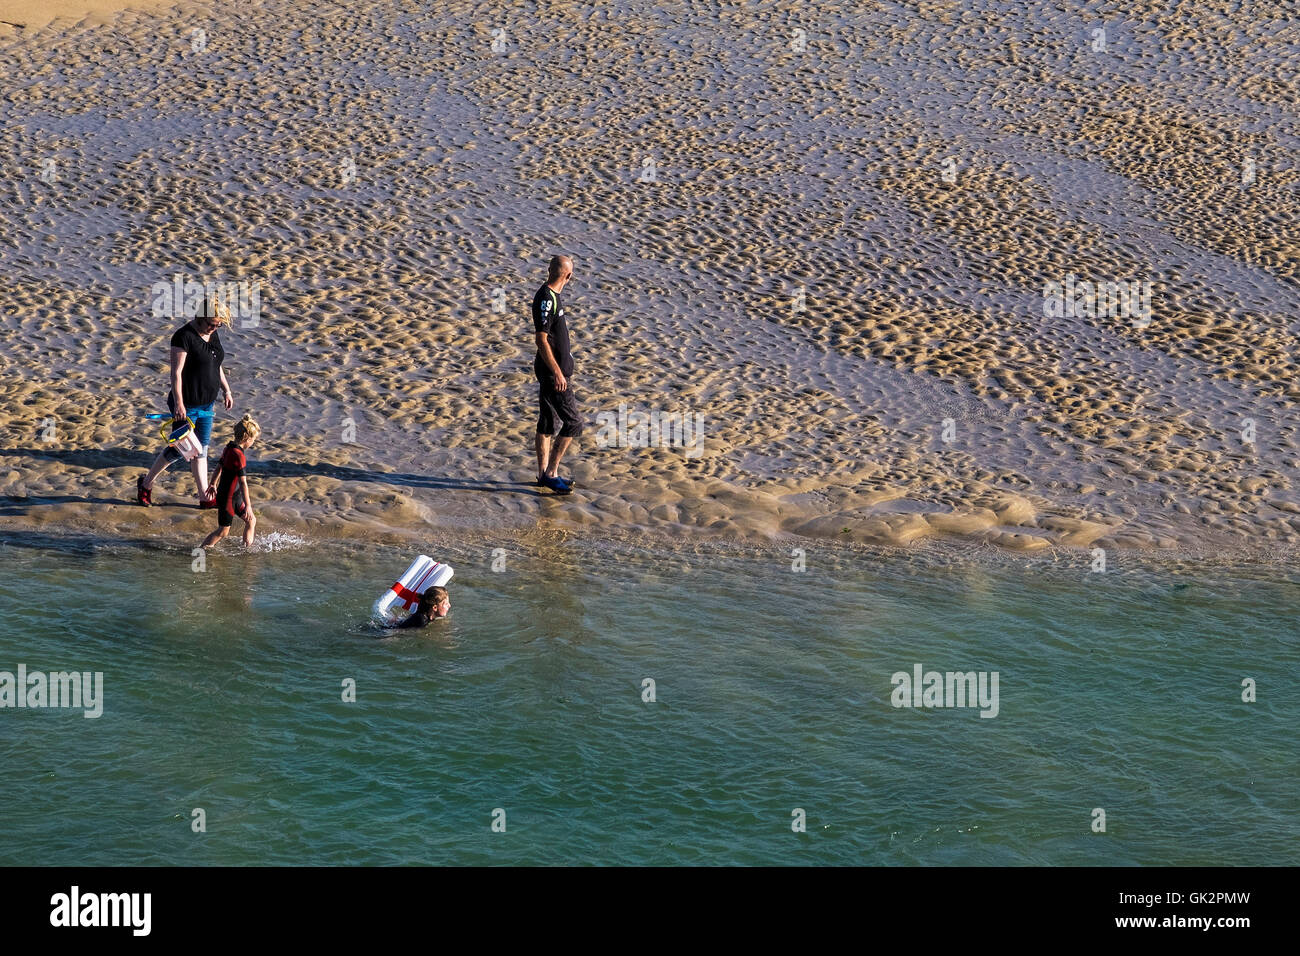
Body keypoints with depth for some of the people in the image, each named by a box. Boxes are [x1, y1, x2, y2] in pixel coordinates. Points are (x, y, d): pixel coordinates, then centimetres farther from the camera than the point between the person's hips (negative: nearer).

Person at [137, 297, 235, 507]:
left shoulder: (213, 335, 6)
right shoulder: (184, 336, -20)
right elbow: (176, 372, -22)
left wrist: (226, 390, 18)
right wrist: (178, 403, -26)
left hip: (206, 404, 8)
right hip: (187, 405, -8)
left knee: (201, 450, 12)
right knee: (179, 449, 1)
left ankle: (205, 497, 15)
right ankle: (146, 483, 19)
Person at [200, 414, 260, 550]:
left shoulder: (229, 448, 2)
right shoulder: (238, 455, -26)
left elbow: (219, 468, 16)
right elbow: (243, 482, -25)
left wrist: (213, 485, 30)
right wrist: (248, 505, -22)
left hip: (235, 496, 10)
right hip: (228, 498, -10)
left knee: (251, 521, 16)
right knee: (223, 531, -1)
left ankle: (248, 548, 26)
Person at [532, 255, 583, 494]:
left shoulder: (551, 296, 10)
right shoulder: (545, 299, -20)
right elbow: (541, 340, -23)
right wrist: (557, 373, -23)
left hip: (556, 369, 10)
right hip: (552, 371, -10)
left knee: (548, 423, 15)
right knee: (573, 423, -8)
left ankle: (544, 473, 22)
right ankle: (550, 473, -5)